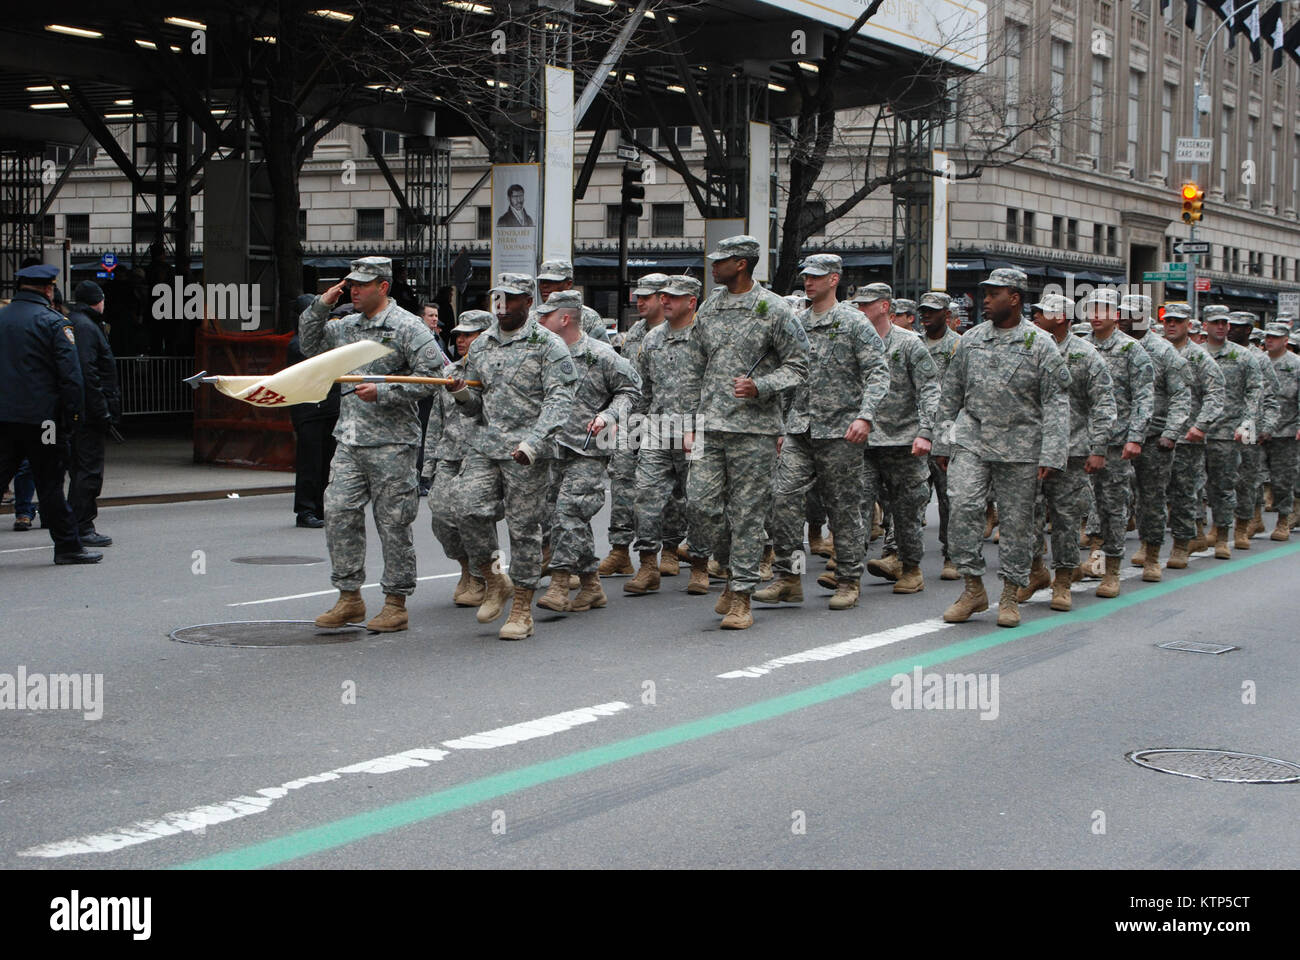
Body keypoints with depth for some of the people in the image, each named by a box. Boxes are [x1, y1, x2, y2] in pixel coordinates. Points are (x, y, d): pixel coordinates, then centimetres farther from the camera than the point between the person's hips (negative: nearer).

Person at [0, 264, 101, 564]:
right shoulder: (53, 322, -7)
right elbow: (71, 374, -12)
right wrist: (73, 415, -6)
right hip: (41, 417, -5)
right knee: (50, 483, 1)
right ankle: (68, 546, 9)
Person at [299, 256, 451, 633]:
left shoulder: (408, 327, -6)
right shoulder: (346, 326, 15)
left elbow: (431, 375, -12)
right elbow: (310, 345, 26)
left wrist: (383, 392, -18)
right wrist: (320, 306, 10)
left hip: (391, 443, -6)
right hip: (349, 441, 7)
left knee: (393, 522, -1)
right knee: (338, 513, 1)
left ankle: (396, 602, 9)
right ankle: (349, 597, 11)